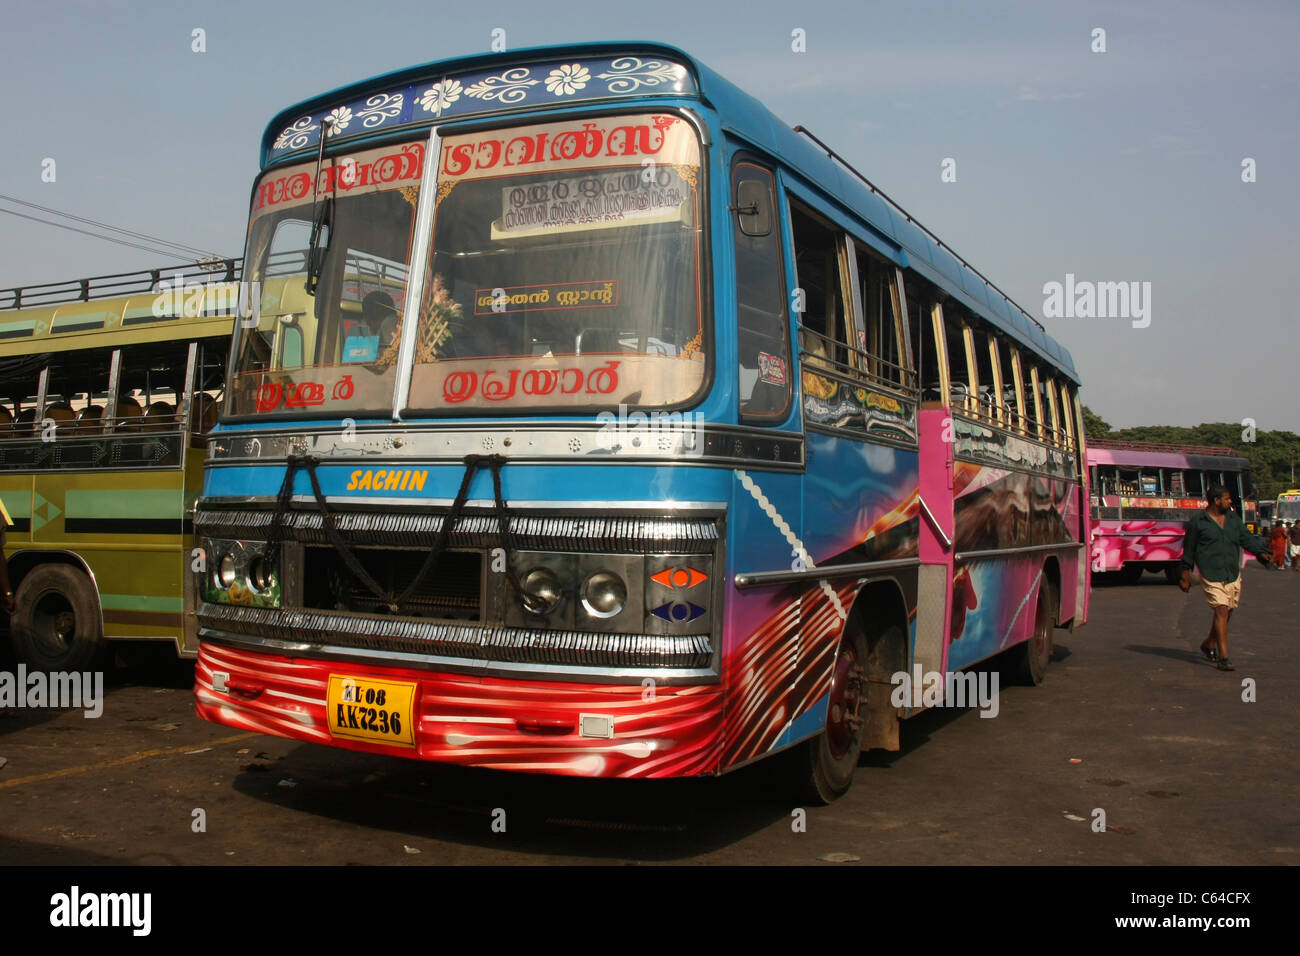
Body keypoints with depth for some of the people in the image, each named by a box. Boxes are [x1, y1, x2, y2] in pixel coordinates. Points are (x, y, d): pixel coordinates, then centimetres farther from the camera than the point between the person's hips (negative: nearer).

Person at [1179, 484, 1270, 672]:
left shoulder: (1234, 519, 13)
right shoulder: (1198, 522, -2)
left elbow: (1247, 538, 11)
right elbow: (1189, 548, 4)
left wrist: (1261, 551, -8)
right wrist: (1186, 571, 6)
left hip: (1233, 575, 6)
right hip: (1211, 576, -6)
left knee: (1226, 613, 12)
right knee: (1221, 611, -14)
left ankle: (1209, 644, 35)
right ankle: (1223, 658, -14)